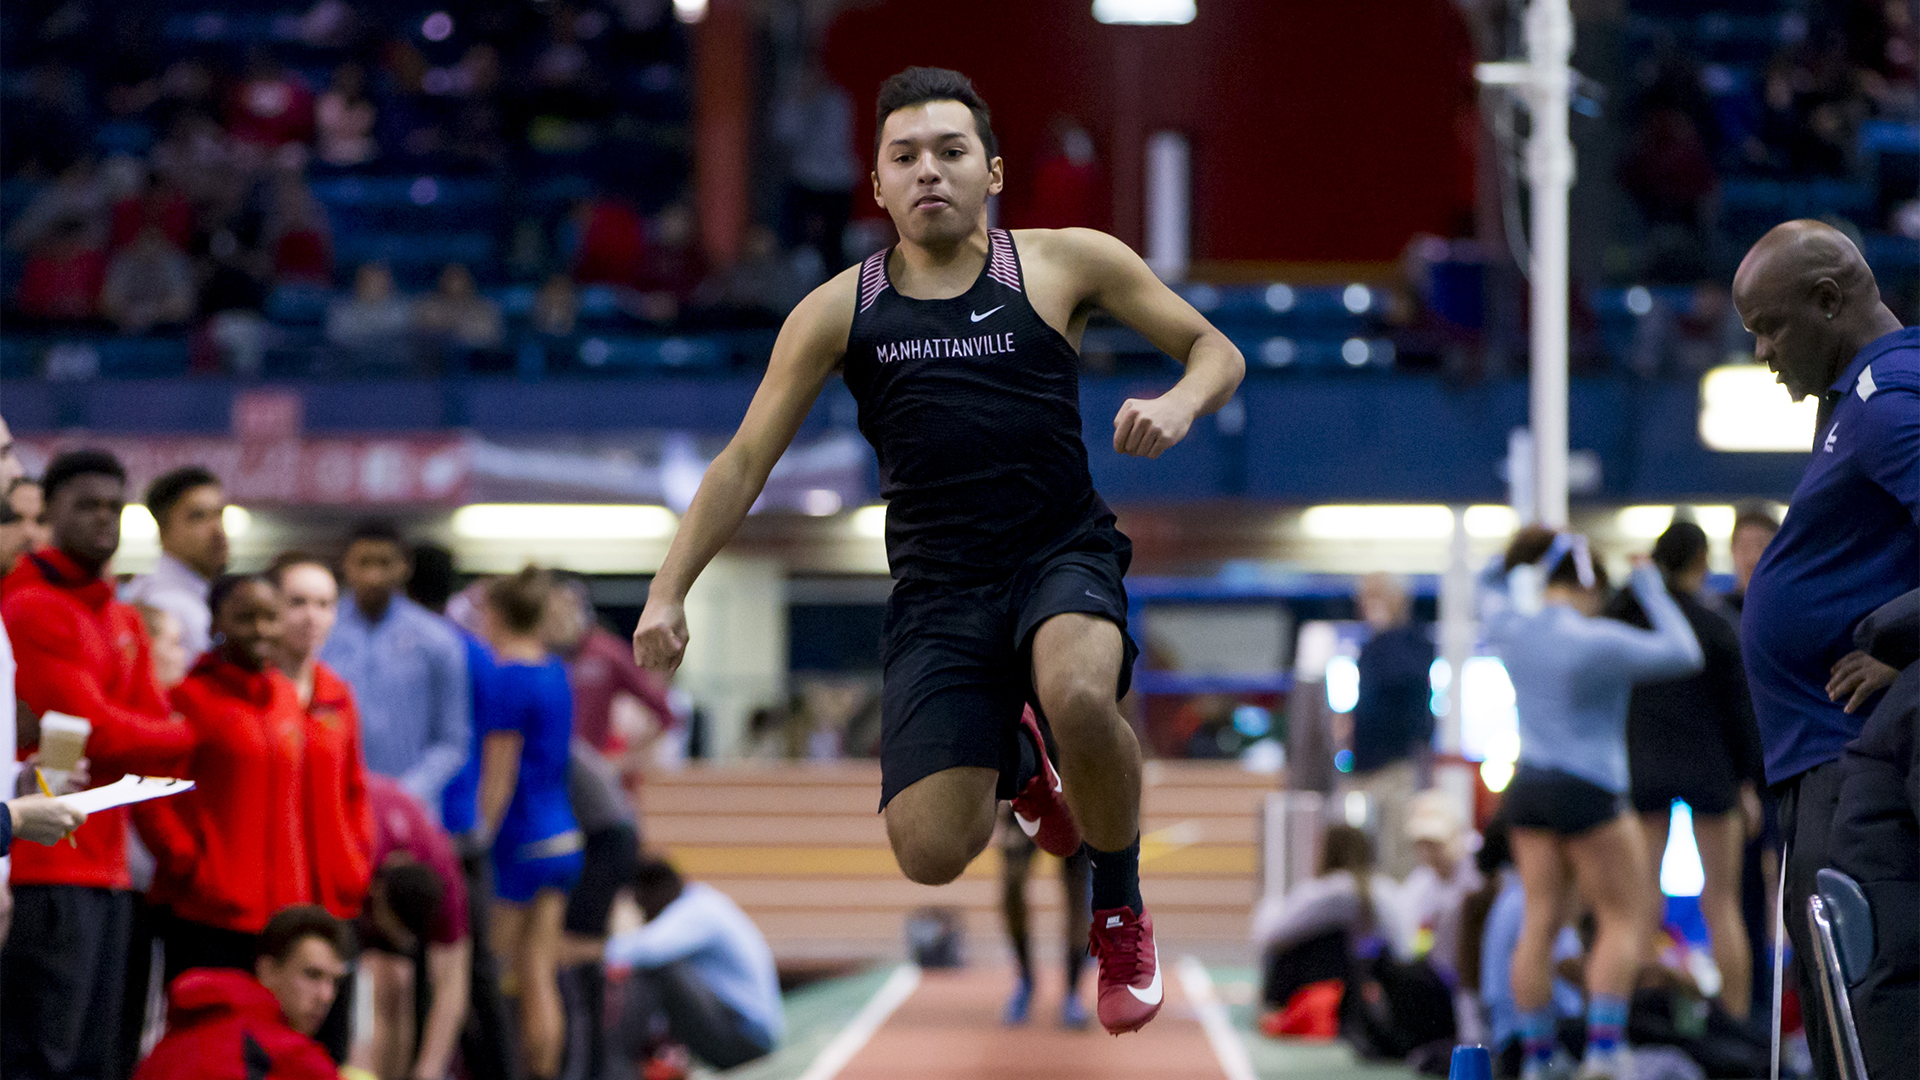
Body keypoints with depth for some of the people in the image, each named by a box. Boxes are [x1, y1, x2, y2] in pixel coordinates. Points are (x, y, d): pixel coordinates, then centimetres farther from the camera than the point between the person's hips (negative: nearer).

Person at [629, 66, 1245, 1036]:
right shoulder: (839, 311, 4)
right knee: (930, 857, -13)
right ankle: (1013, 756, 27)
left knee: (1079, 696, -38)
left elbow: (1218, 352, 8)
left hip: (1062, 556, -2)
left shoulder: (1065, 263, 1)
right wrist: (668, 593, -2)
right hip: (937, 585, 2)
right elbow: (743, 462, 8)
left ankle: (1120, 911, -6)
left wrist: (1179, 403, -15)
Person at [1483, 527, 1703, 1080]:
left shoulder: (1514, 630, 2)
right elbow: (1684, 654, -5)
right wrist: (1648, 586, 1)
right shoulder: (1600, 641, -14)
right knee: (1623, 919, 4)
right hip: (1587, 791, -6)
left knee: (1540, 921, 7)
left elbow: (1495, 595, 27)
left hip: (1528, 786, 6)